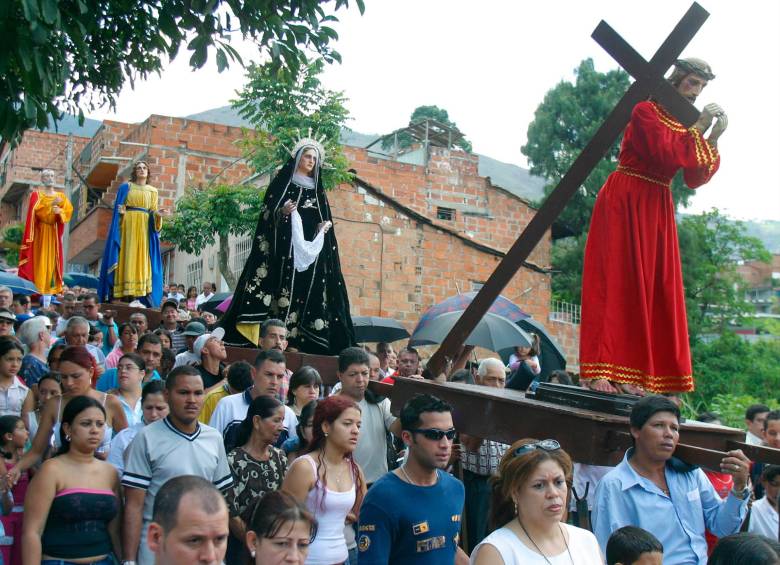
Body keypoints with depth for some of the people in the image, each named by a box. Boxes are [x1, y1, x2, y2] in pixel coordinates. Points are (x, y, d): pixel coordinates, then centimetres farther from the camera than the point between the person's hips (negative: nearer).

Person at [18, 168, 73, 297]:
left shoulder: (61, 196, 13)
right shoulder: (36, 195, 4)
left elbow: (68, 210, -1)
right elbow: (36, 211, -12)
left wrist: (59, 211, -22)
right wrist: (51, 205, -23)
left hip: (54, 233, 3)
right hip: (41, 232, -3)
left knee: (52, 260, 0)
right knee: (40, 260, -8)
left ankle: (50, 290, 0)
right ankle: (38, 289, -9)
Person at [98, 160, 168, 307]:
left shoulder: (152, 191, 15)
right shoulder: (126, 187, 9)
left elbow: (152, 212, 12)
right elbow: (118, 208, 5)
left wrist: (158, 214, -9)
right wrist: (120, 210, -17)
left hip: (144, 227, 2)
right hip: (128, 225, -2)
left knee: (142, 258, -4)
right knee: (127, 256, -7)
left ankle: (139, 295, -6)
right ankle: (124, 294, -9)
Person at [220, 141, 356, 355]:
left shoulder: (317, 189, 20)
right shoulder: (283, 182, 7)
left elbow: (325, 218, 21)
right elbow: (267, 212, 1)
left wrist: (326, 226, -1)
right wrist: (282, 212, -19)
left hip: (311, 249, 4)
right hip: (287, 248, -4)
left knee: (309, 293, -4)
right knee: (286, 289, -13)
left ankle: (302, 339, -4)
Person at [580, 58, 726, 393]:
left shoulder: (688, 124, 15)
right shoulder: (646, 111, -5)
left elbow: (695, 180, 6)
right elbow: (664, 153, -22)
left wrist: (714, 138, -3)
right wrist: (698, 130, -14)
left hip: (658, 211, 8)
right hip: (626, 203, -7)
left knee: (656, 291, 3)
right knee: (616, 283, -11)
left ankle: (639, 376, 7)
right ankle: (601, 373, -13)